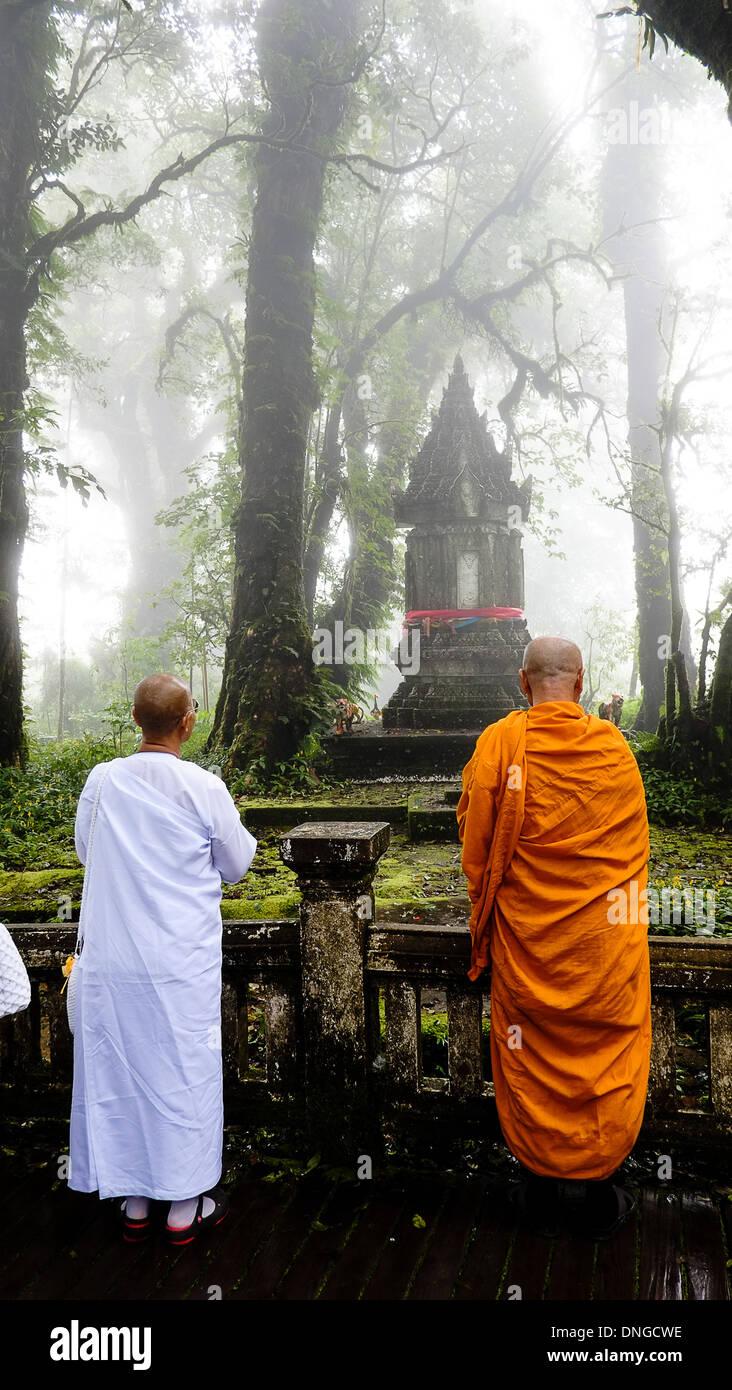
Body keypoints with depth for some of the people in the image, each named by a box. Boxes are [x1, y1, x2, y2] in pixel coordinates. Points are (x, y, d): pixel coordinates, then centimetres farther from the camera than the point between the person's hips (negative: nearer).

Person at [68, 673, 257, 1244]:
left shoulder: (102, 780, -6)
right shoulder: (205, 788, -14)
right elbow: (236, 865, -1)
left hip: (110, 961, 3)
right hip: (182, 963, -3)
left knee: (117, 1072, 15)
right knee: (183, 1073, 11)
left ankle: (133, 1203, 29)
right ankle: (184, 1207, 24)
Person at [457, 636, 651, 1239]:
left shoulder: (499, 743, -10)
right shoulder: (615, 747, -6)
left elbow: (475, 838, -2)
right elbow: (633, 844, 9)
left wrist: (484, 907, 13)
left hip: (526, 936, 0)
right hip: (605, 940, 1)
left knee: (532, 1060, 13)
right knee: (604, 1055, 13)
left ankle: (540, 1195, 27)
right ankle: (600, 1198, 26)